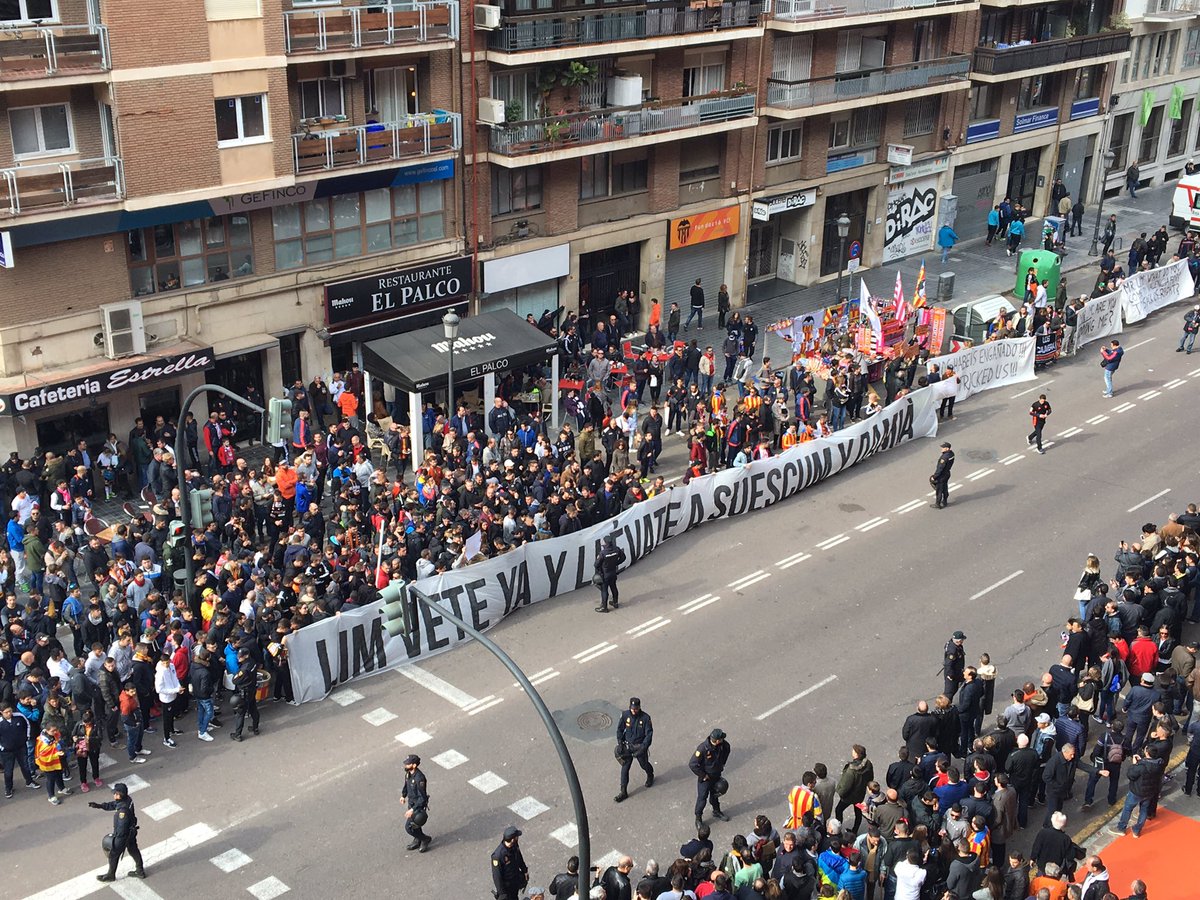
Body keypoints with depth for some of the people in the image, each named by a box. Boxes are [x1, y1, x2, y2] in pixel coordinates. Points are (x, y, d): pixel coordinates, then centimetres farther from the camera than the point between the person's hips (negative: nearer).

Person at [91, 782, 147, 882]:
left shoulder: (123, 810, -39)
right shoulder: (127, 799, -14)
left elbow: (122, 828, -30)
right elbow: (113, 805, 5)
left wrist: (114, 838, -17)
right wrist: (99, 806, -3)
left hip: (123, 835, -8)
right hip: (131, 832, 8)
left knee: (113, 855, 16)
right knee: (133, 850, 25)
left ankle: (111, 875, 38)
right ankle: (140, 871, 42)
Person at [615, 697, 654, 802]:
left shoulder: (645, 718, -18)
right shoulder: (625, 715, -11)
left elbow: (649, 734, -14)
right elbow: (620, 729, 2)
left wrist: (643, 747, -23)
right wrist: (620, 743, -6)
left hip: (640, 746, -2)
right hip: (627, 746, 2)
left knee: (644, 764, 18)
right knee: (624, 768, 1)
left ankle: (650, 776, 52)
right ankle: (623, 792, 10)